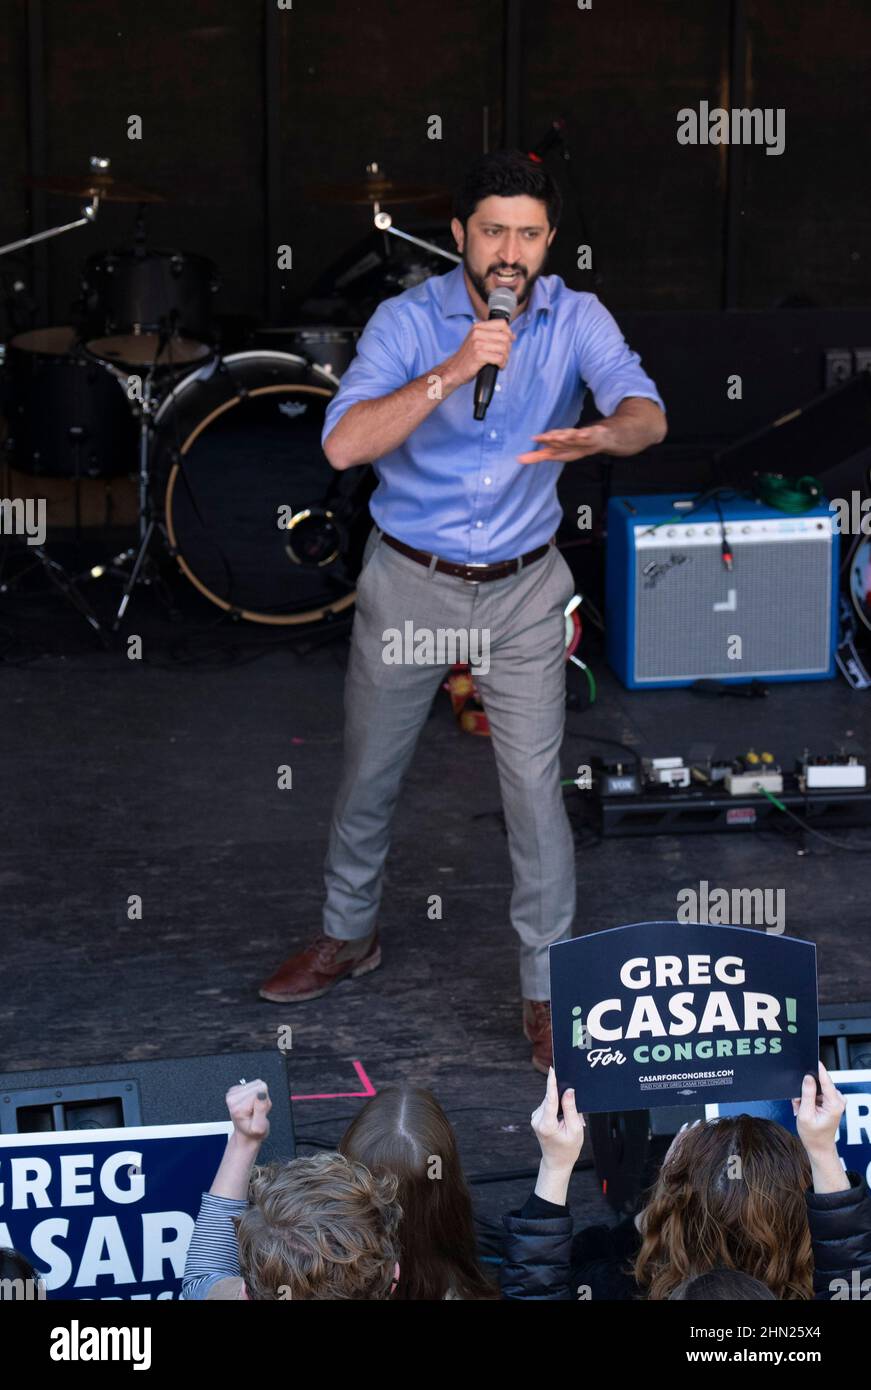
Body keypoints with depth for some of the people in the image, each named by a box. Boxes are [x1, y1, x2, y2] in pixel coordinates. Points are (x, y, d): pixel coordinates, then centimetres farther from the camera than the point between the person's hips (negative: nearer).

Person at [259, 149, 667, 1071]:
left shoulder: (577, 320, -7)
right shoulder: (408, 319, -12)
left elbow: (646, 414, -23)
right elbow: (343, 444, -25)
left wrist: (599, 435, -47)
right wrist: (451, 374, -35)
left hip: (523, 590, 0)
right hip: (408, 581, 0)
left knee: (535, 789, -3)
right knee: (368, 775, 14)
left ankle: (546, 988, 11)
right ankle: (348, 935, 38)